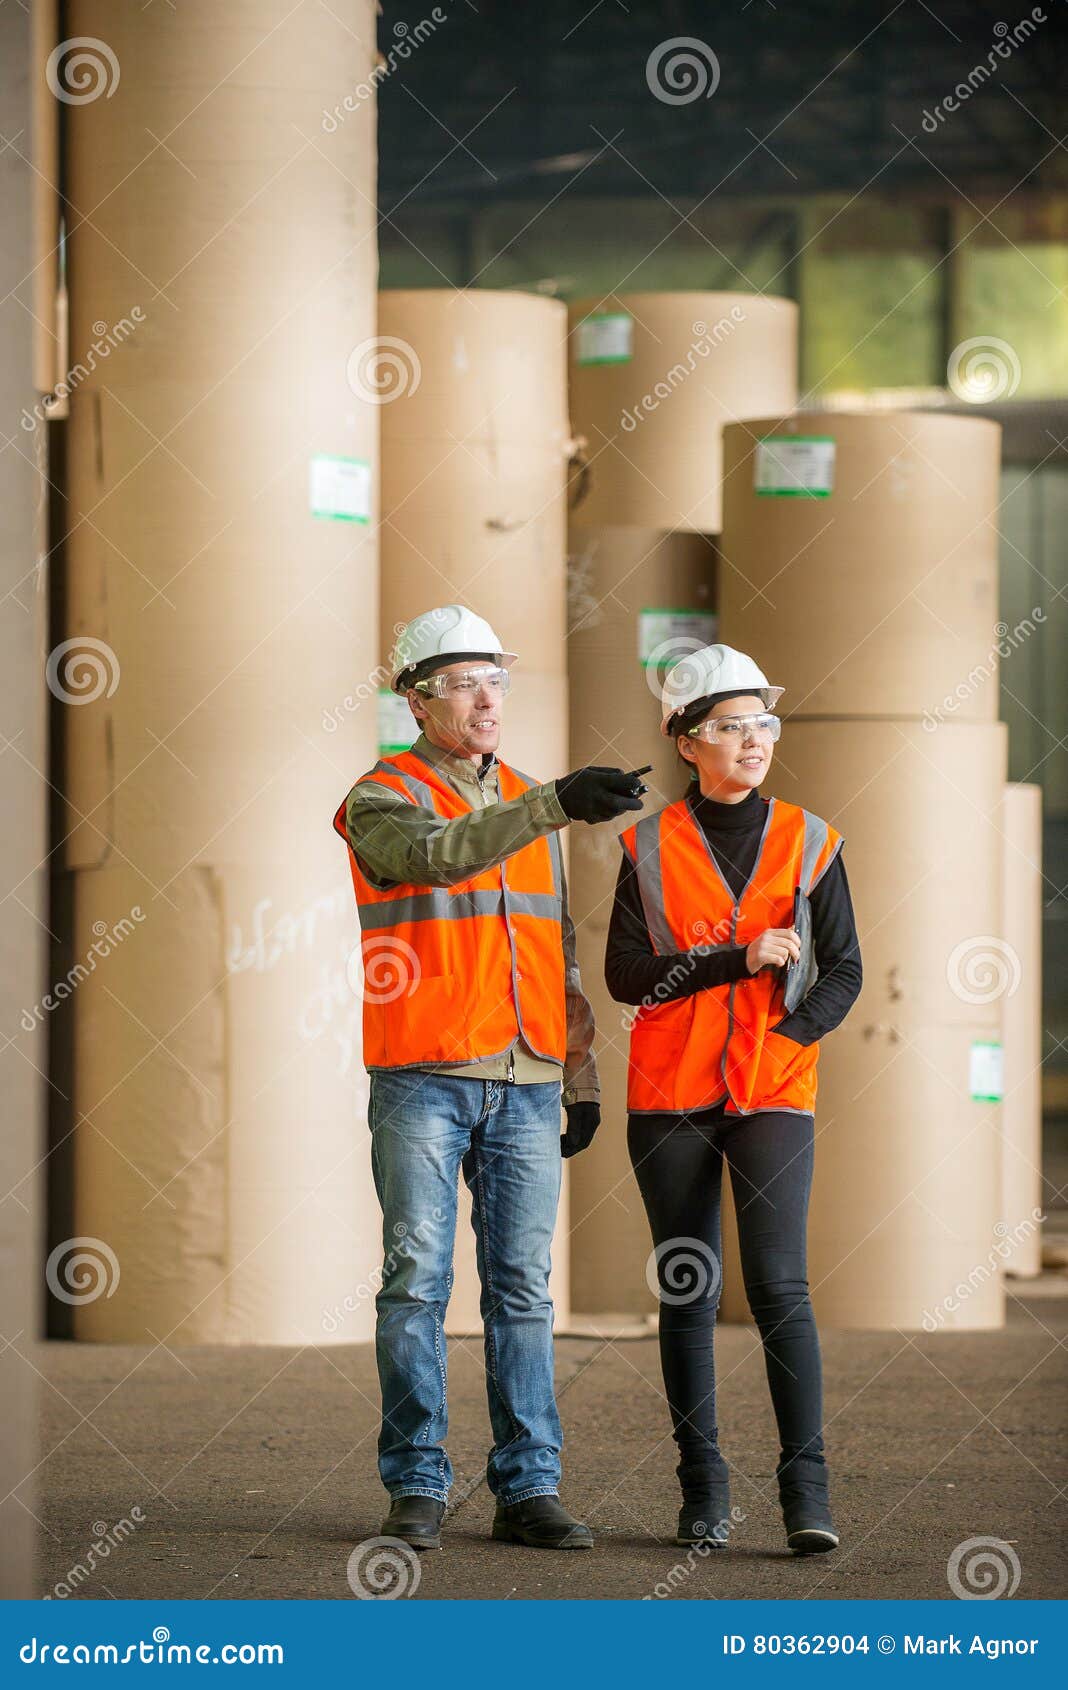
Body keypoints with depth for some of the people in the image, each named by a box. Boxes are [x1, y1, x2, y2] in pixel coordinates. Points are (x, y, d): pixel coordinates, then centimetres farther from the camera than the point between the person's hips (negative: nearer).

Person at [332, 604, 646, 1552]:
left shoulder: (527, 806, 17)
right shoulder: (384, 799, -1)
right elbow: (438, 854, -25)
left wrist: (582, 1074, 14)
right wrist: (554, 806, -35)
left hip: (526, 1084, 5)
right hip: (423, 1078, -5)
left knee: (523, 1288, 3)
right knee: (417, 1282, -4)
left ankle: (528, 1488, 4)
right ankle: (417, 1487, 1)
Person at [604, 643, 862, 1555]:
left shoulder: (808, 843, 6)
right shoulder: (649, 847, 4)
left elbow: (844, 973, 4)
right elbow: (627, 973, -4)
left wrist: (785, 1037, -12)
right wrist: (738, 960, -14)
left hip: (773, 1093, -1)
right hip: (670, 1095, 1)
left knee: (778, 1283, -14)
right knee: (687, 1294, 3)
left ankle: (807, 1491, -14)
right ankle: (704, 1491, 11)